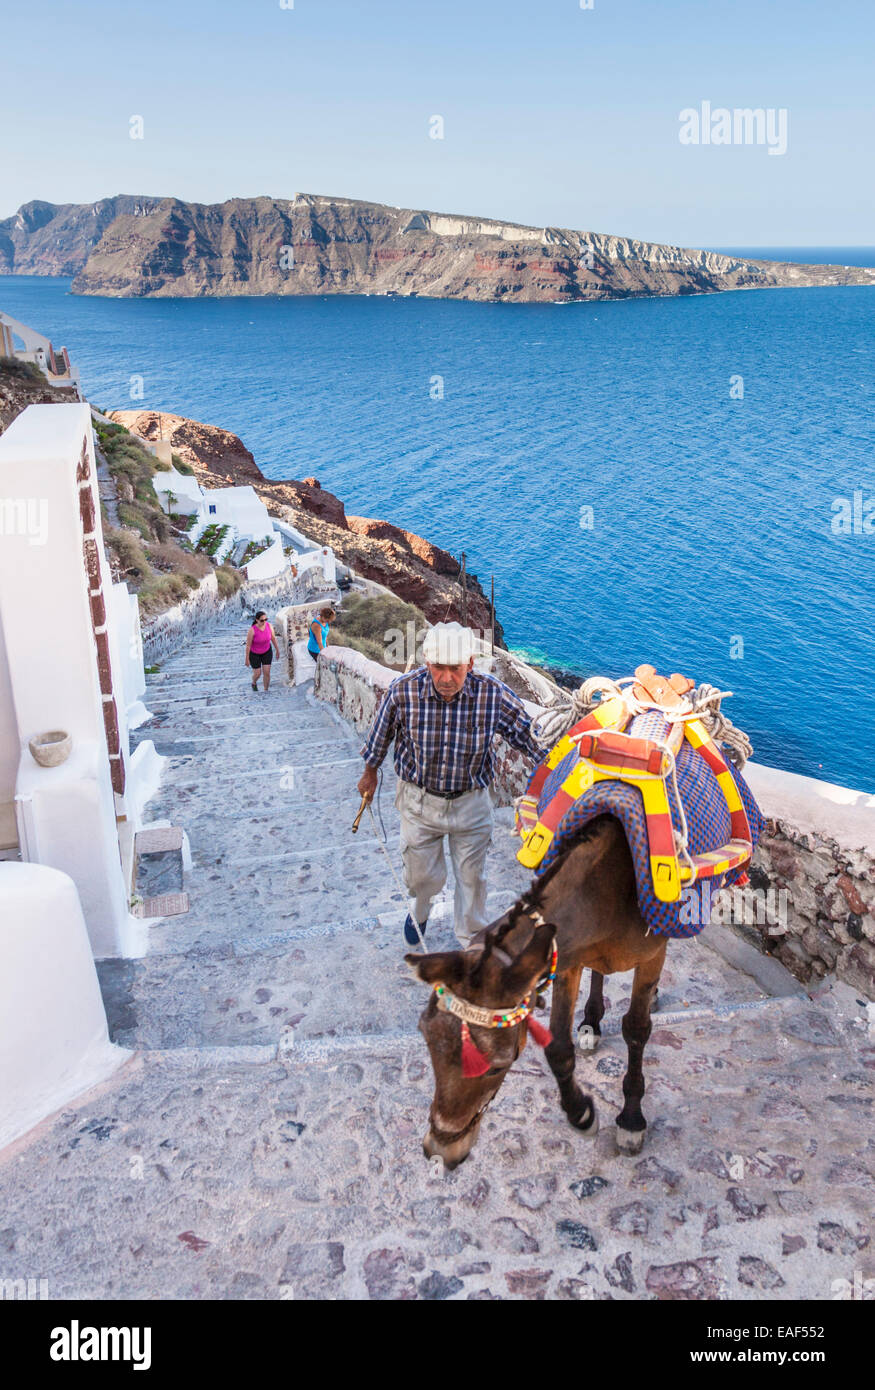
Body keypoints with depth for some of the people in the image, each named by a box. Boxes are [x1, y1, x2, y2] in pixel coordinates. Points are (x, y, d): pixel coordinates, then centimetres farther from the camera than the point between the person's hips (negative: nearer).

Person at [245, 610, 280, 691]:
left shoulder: (269, 625, -21)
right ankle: (254, 683, 42)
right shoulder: (252, 630, -32)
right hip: (254, 653, -3)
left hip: (266, 651, 3)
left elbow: (273, 638, -4)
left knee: (267, 672, -1)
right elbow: (248, 645, -21)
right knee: (258, 674, 6)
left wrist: (277, 650, 7)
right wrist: (247, 659, -13)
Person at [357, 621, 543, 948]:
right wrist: (370, 772, 13)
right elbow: (380, 735, -1)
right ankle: (419, 912, 54)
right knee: (422, 875, 18)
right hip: (419, 799, 0)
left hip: (471, 802, 0)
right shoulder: (403, 691, -22)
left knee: (471, 875, 15)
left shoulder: (494, 694, -24)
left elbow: (531, 736, -9)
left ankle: (471, 938, 42)